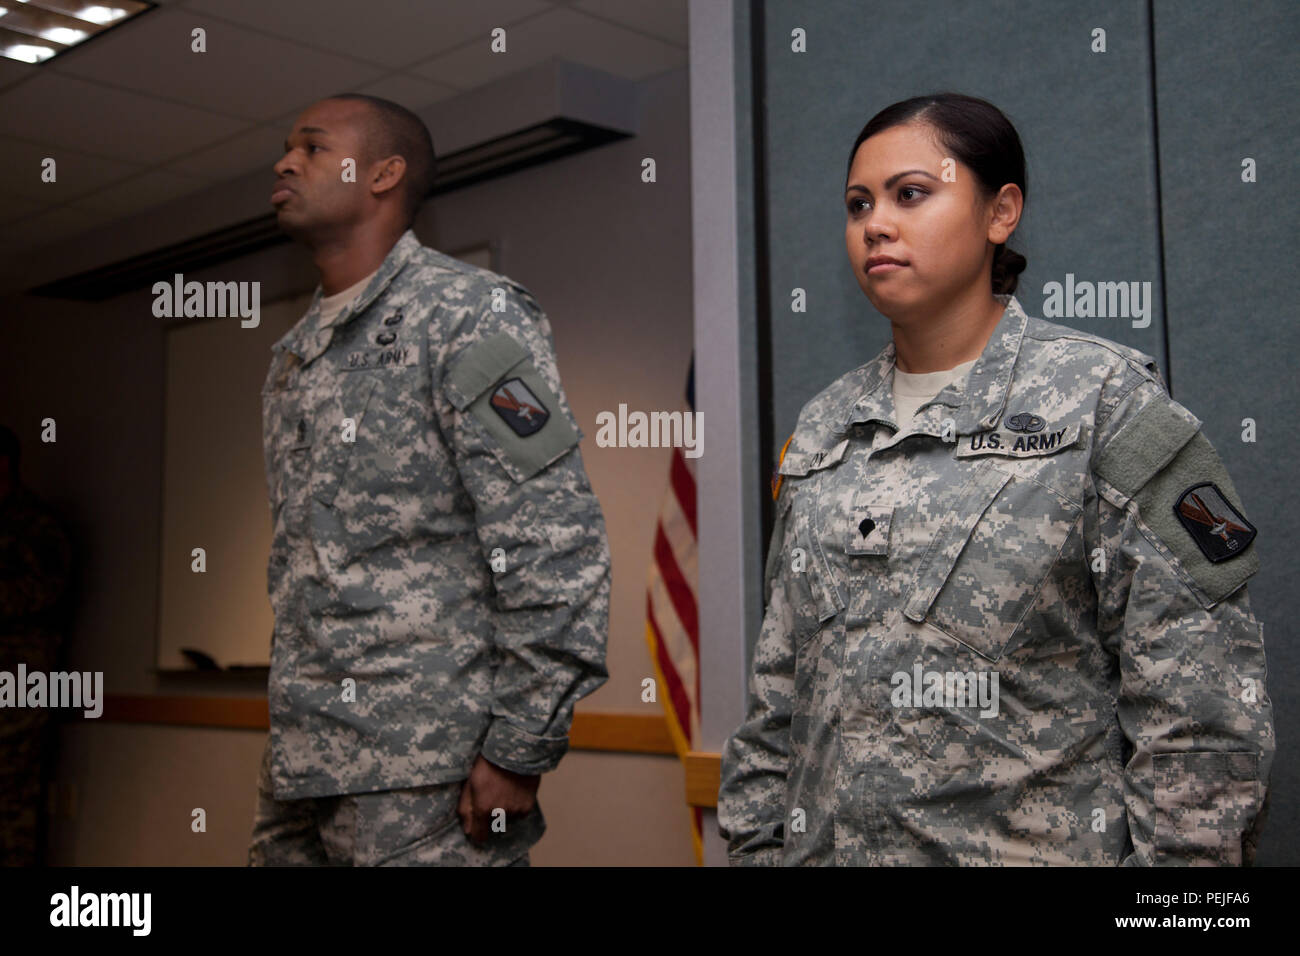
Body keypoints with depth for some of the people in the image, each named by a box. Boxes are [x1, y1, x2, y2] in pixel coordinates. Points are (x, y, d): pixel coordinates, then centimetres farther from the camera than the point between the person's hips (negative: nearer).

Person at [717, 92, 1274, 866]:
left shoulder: (1105, 403, -7)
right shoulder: (823, 428, 7)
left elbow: (1203, 703, -11)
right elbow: (779, 688, 10)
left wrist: (1182, 853, -15)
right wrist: (757, 842, 7)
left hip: (1039, 843, -4)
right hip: (829, 841, 5)